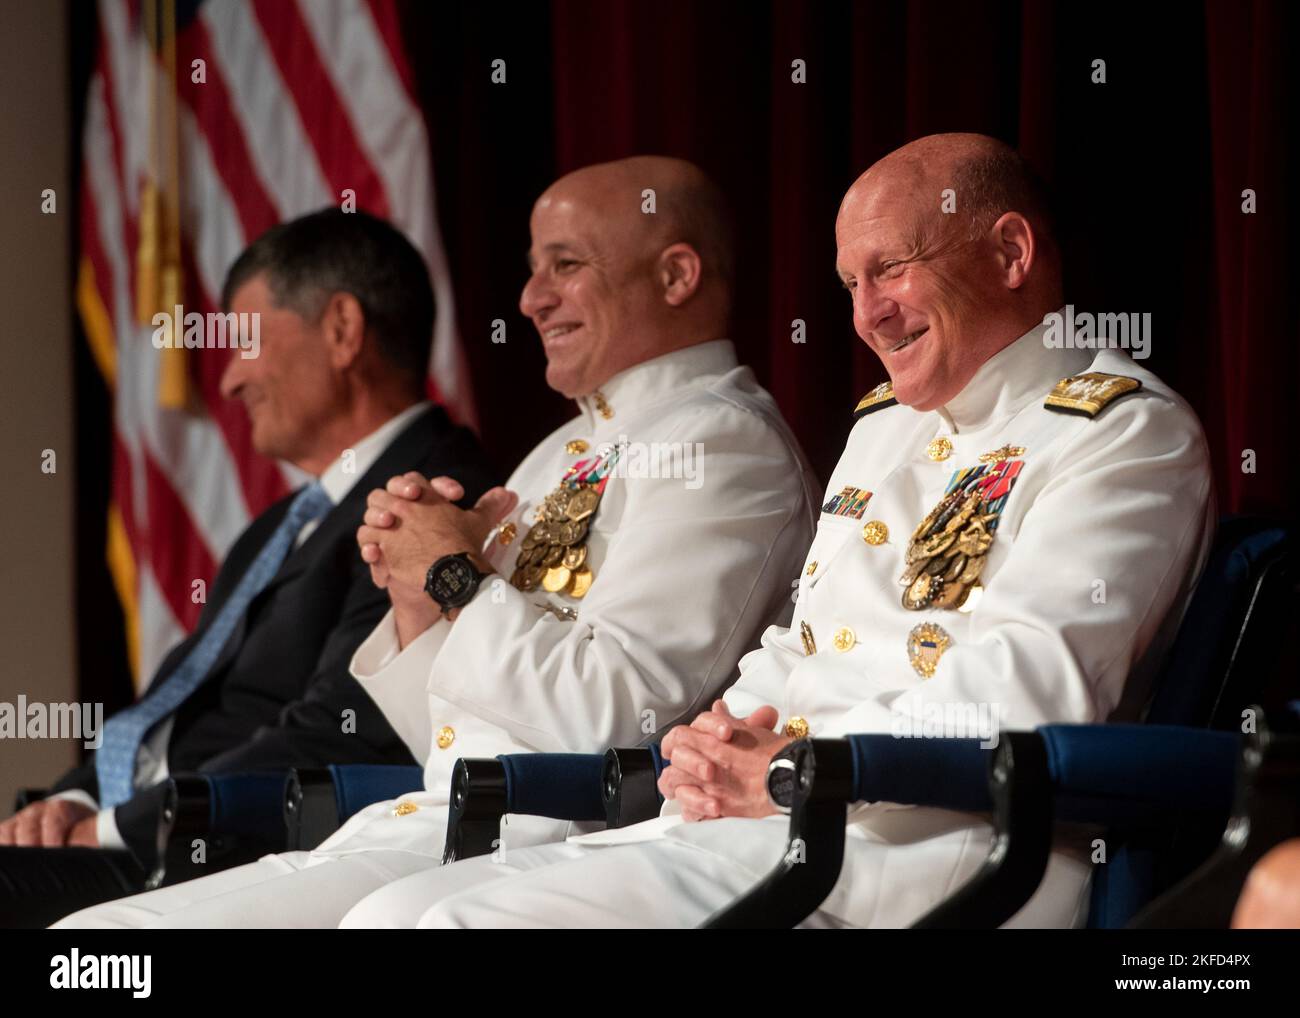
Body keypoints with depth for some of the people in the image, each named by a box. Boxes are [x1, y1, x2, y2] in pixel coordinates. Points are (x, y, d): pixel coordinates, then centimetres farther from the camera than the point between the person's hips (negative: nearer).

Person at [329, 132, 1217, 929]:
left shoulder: (1126, 430, -2)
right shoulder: (885, 426, 26)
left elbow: (1033, 679, -15)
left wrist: (790, 769, -15)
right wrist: (714, 747, 4)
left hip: (910, 844, -9)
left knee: (474, 924, -25)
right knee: (393, 915, -9)